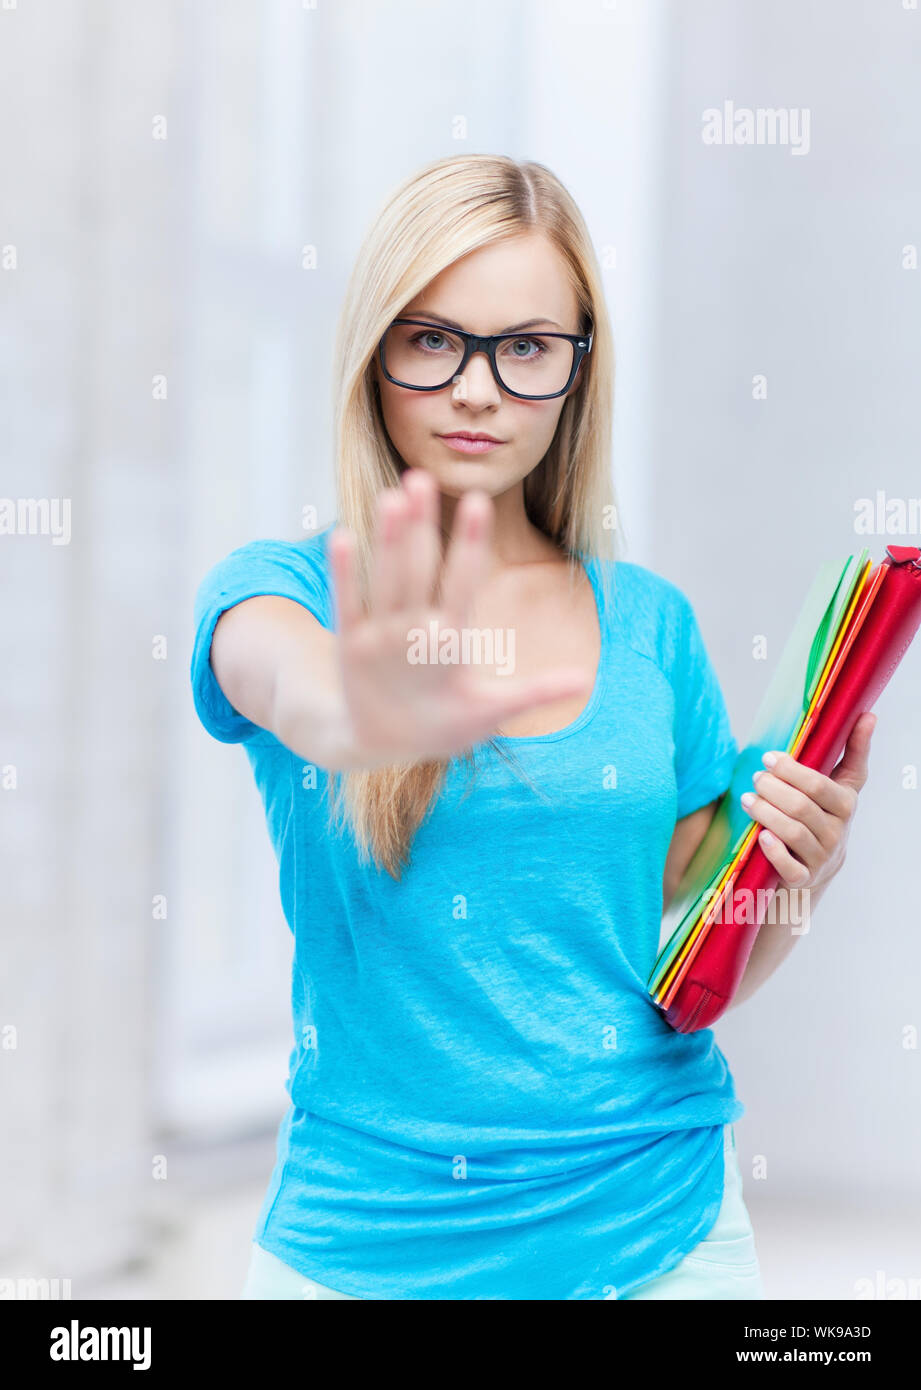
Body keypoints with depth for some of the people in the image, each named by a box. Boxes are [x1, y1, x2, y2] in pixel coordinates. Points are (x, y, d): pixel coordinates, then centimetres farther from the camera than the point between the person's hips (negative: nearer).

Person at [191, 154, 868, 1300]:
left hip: (655, 1227, 2)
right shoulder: (283, 590, -3)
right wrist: (359, 719, -50)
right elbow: (285, 681, -29)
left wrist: (796, 872, -10)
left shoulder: (650, 623, 4)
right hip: (370, 1245, -2)